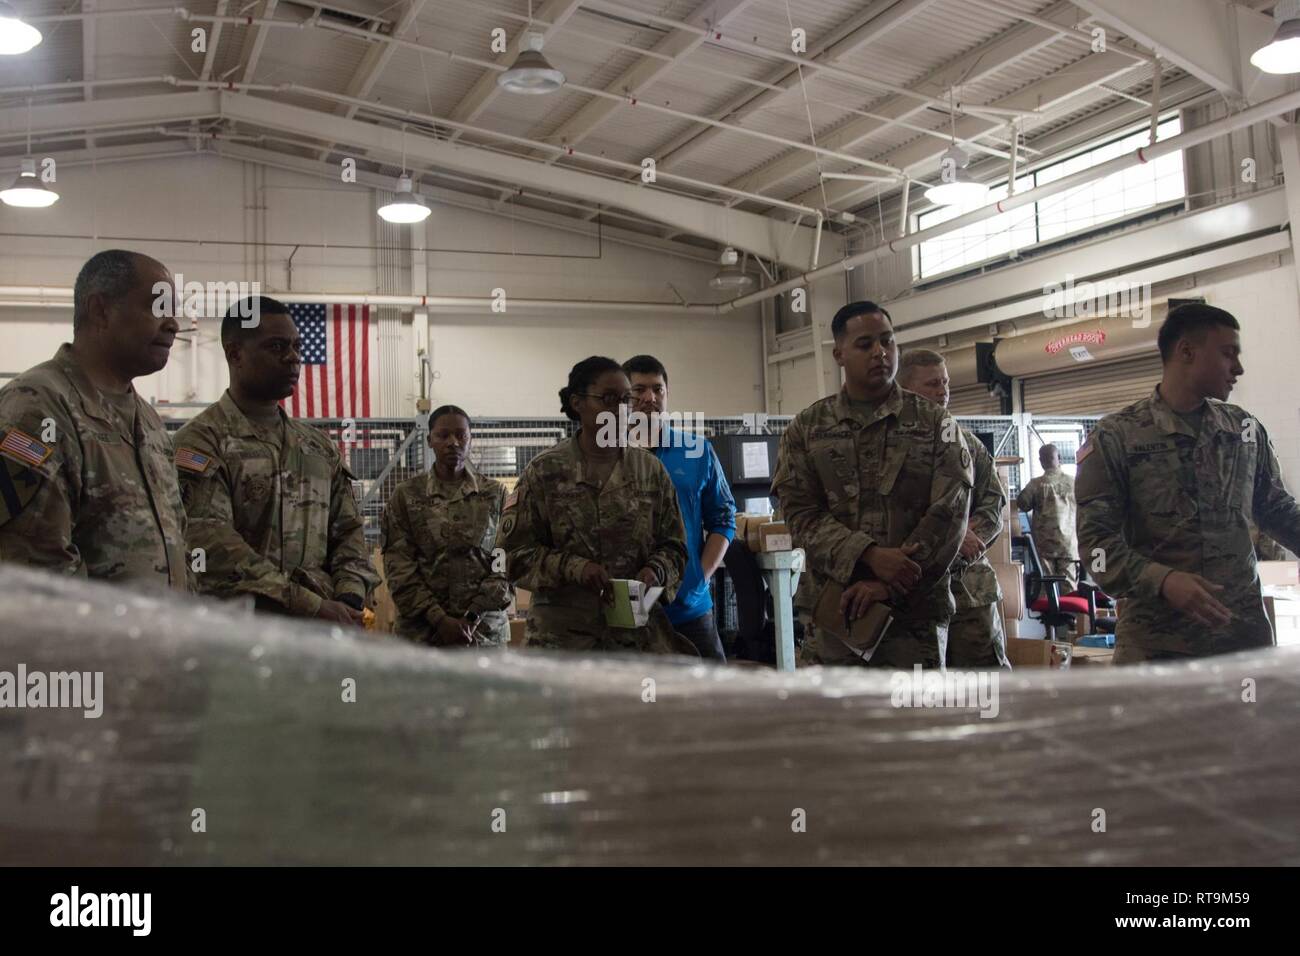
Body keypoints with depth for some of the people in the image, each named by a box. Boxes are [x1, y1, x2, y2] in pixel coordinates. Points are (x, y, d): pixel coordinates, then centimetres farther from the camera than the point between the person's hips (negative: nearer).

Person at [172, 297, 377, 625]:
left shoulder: (320, 446, 15)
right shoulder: (201, 440, -5)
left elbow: (347, 530, 12)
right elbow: (212, 544, -16)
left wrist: (348, 601, -9)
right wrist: (313, 607, -20)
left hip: (322, 628, 5)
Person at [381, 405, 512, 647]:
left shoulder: (495, 493, 8)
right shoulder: (405, 495, 5)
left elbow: (505, 563, 2)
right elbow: (398, 567, 0)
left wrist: (473, 618, -10)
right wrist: (440, 619, -10)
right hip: (422, 632, -1)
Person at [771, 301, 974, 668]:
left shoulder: (935, 424, 4)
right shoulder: (806, 429, 7)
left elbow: (948, 514, -5)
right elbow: (801, 513, -2)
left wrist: (888, 585, -14)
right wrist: (871, 556, -18)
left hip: (915, 610, -1)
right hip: (833, 607, 1)